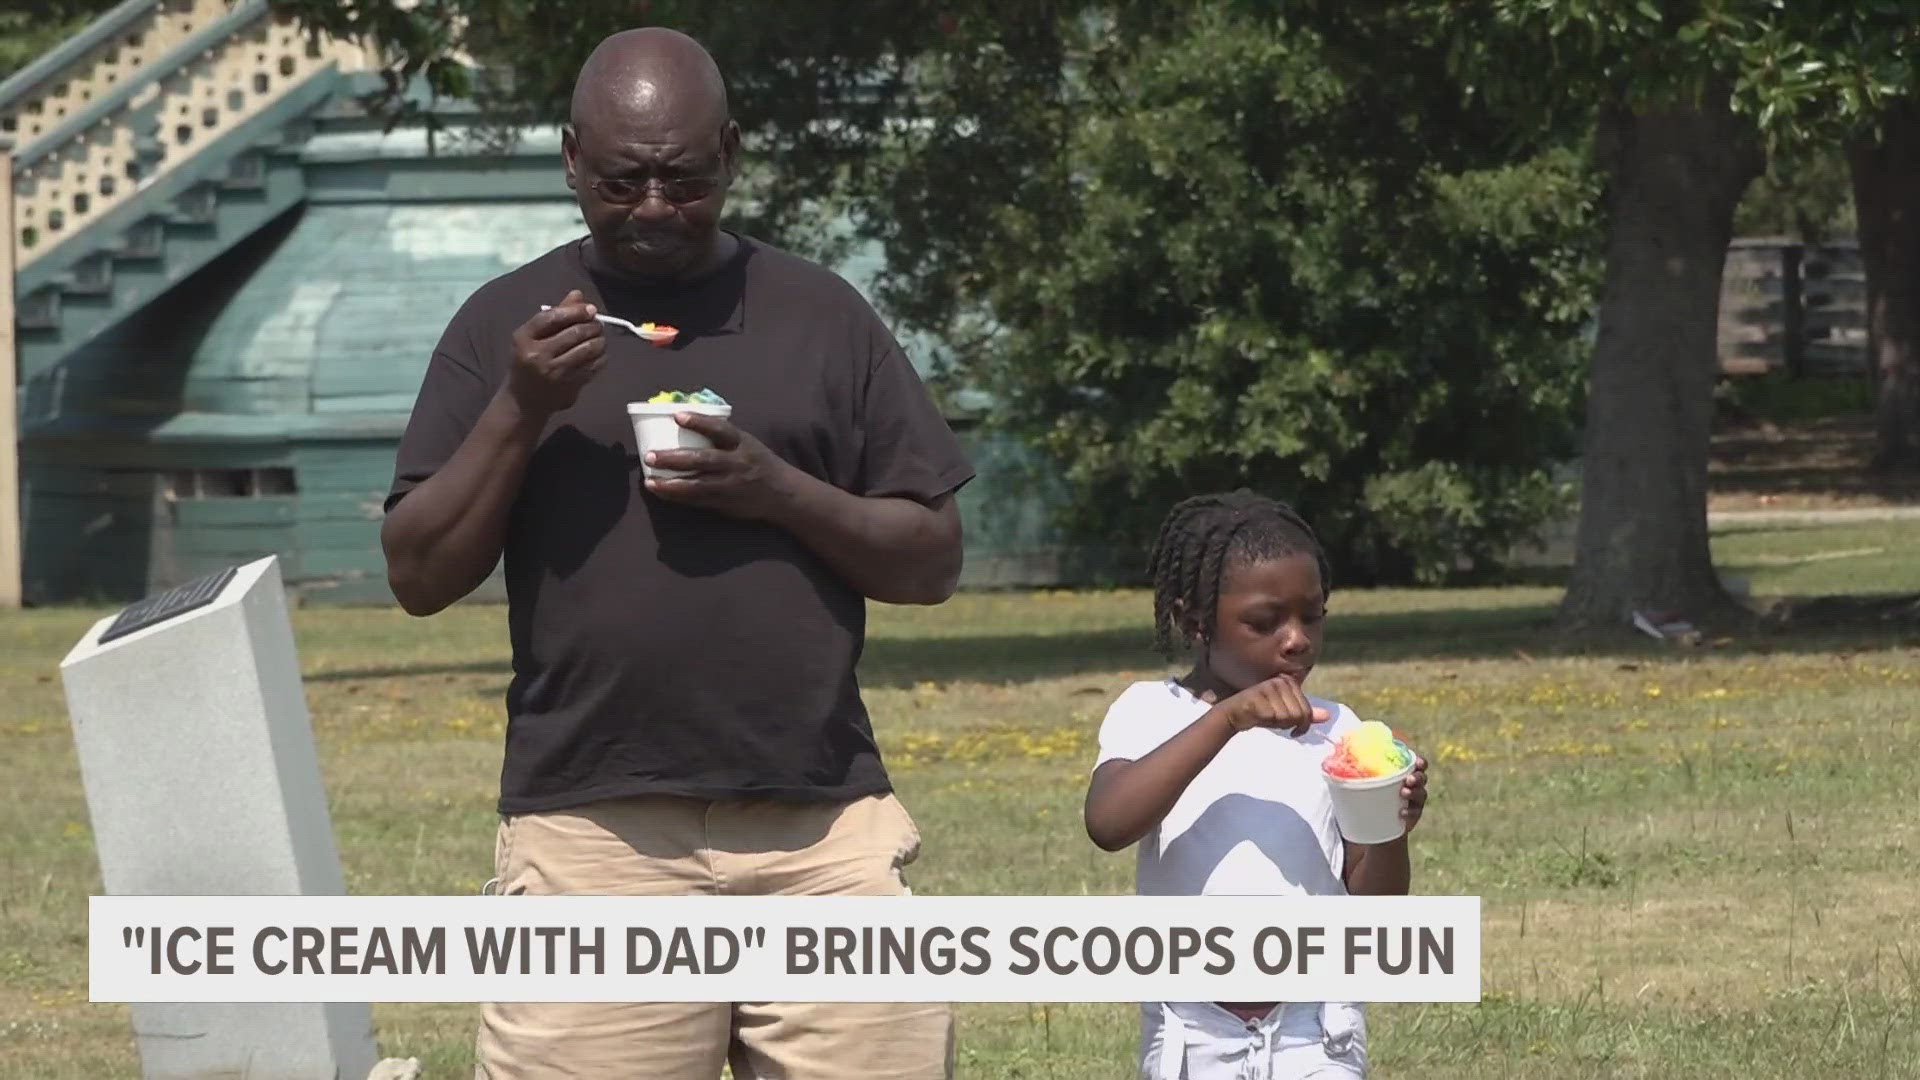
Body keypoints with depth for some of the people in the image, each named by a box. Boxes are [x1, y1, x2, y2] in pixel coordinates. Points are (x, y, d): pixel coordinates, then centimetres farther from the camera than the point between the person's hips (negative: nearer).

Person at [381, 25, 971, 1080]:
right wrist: (520, 412, -8)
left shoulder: (820, 315, 10)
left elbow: (932, 561, 9)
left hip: (824, 829, 1)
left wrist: (781, 491, -8)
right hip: (593, 836, -1)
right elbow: (420, 577, 5)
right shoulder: (509, 322, 8)